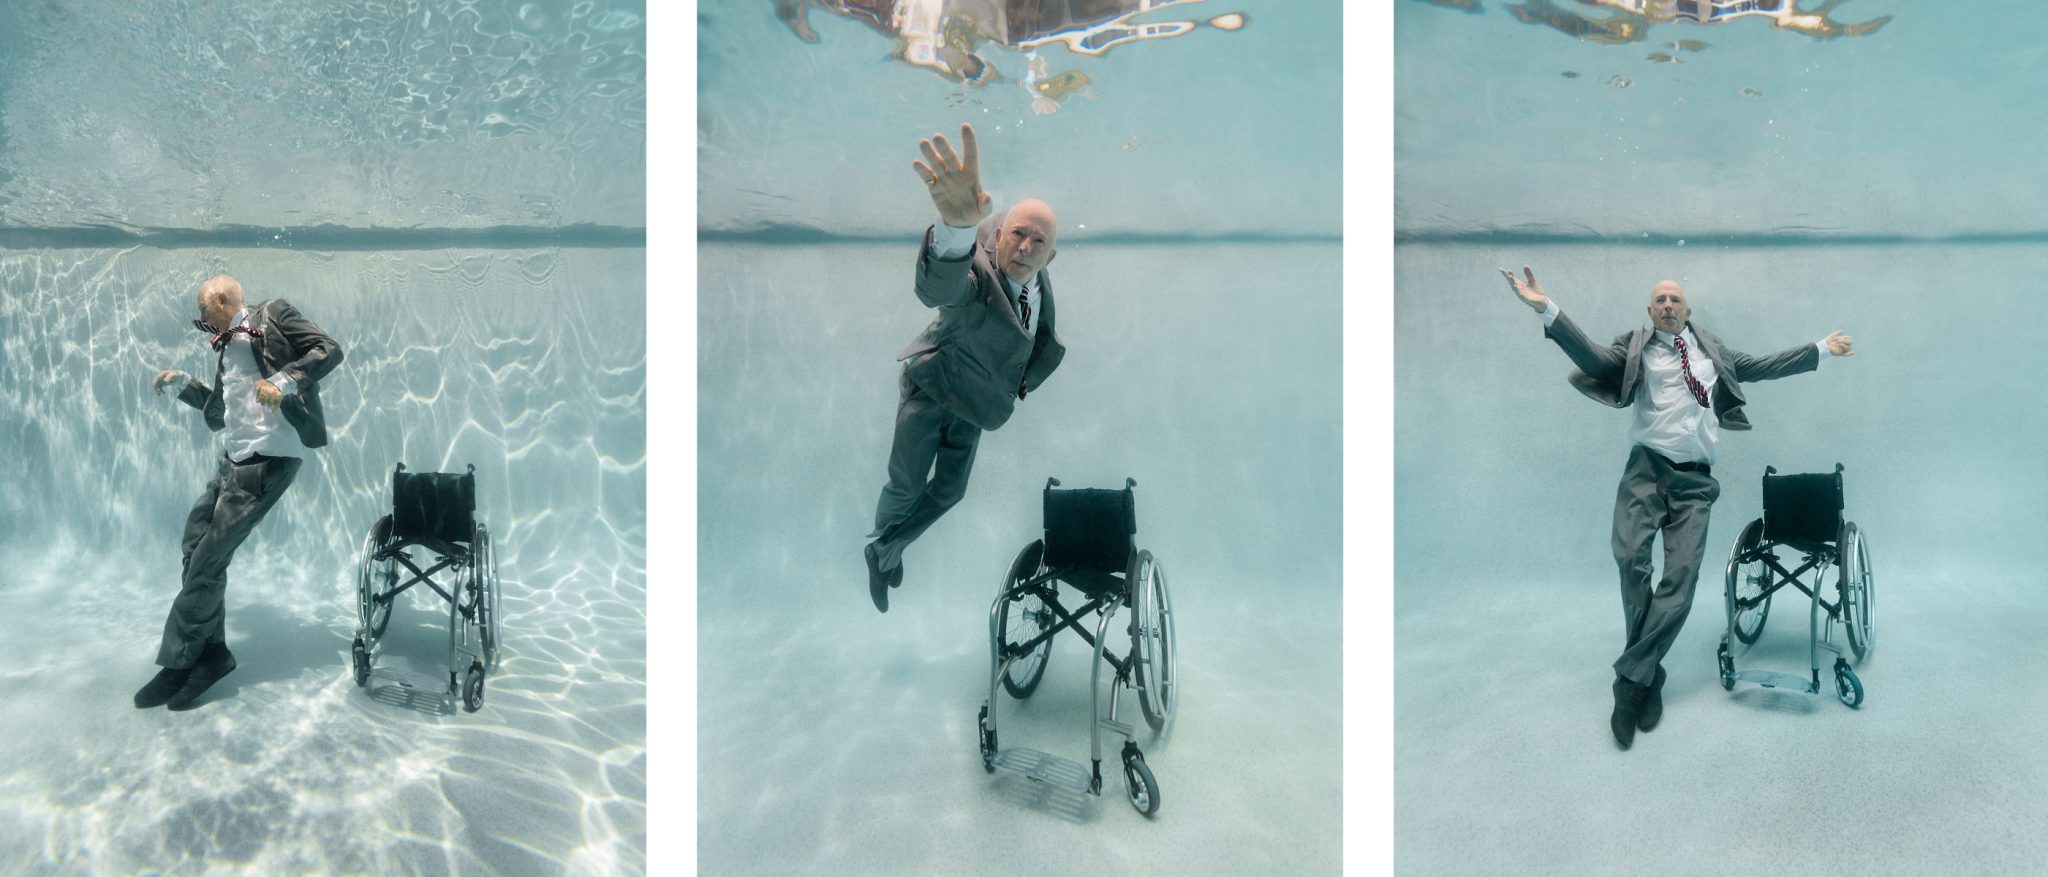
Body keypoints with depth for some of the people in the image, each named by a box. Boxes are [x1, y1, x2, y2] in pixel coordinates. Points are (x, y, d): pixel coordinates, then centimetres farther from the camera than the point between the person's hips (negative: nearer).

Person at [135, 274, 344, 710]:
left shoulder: (274, 315, -2)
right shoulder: (225, 349, 20)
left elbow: (329, 350, -14)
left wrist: (284, 382, -25)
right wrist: (183, 384, 21)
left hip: (268, 461, -9)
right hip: (233, 459, 9)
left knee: (208, 560, -6)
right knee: (196, 549, 9)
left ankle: (179, 663, 5)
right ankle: (210, 652, 19)